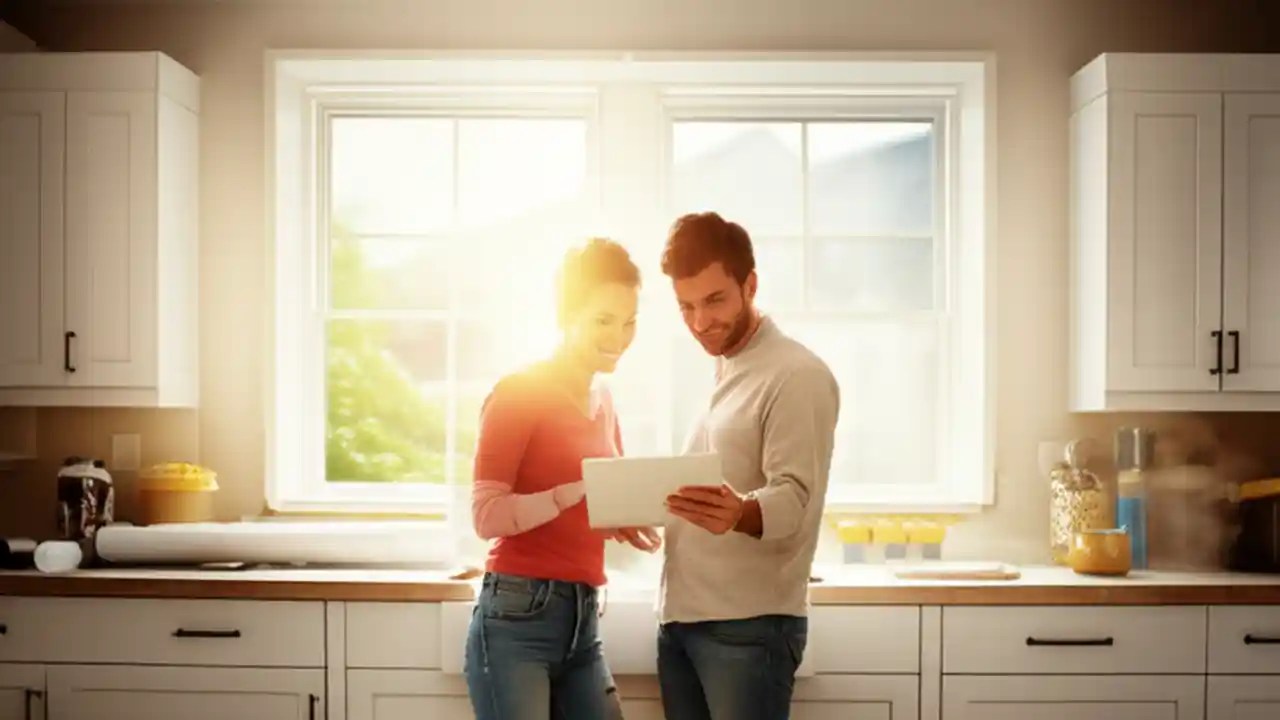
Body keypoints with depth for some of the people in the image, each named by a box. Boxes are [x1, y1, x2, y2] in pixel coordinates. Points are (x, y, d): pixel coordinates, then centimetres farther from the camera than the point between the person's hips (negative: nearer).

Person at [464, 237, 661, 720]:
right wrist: (582, 492, -25)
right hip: (517, 618, -7)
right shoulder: (520, 390, -7)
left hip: (583, 622, 7)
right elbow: (488, 514, -14)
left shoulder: (602, 401, 14)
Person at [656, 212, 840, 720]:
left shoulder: (797, 376, -9)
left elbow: (794, 500, -19)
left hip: (749, 625, -8)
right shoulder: (720, 375, 17)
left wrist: (739, 515, -38)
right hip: (679, 617, 8)